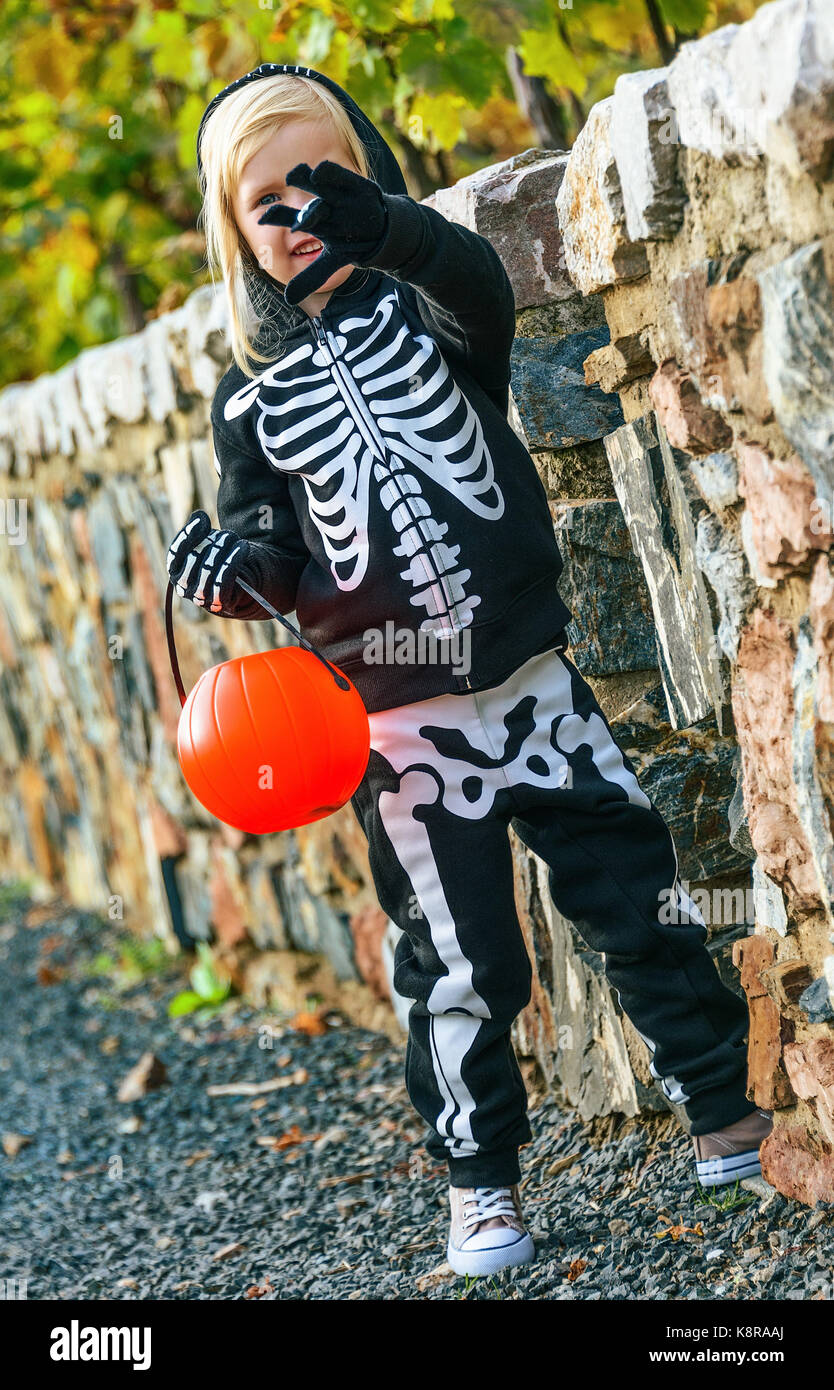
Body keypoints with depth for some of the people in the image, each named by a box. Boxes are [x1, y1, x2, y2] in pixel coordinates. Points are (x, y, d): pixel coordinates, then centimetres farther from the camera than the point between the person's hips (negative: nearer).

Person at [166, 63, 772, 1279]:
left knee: (639, 890, 6)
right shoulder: (251, 397, 3)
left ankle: (726, 1114, 21)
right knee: (461, 962, 4)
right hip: (400, 720, 0)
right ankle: (480, 1180, 21)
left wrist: (385, 228, -48)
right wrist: (243, 564, -23)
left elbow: (483, 284, -25)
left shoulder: (424, 303, -1)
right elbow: (267, 539, 3)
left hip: (532, 678, 0)